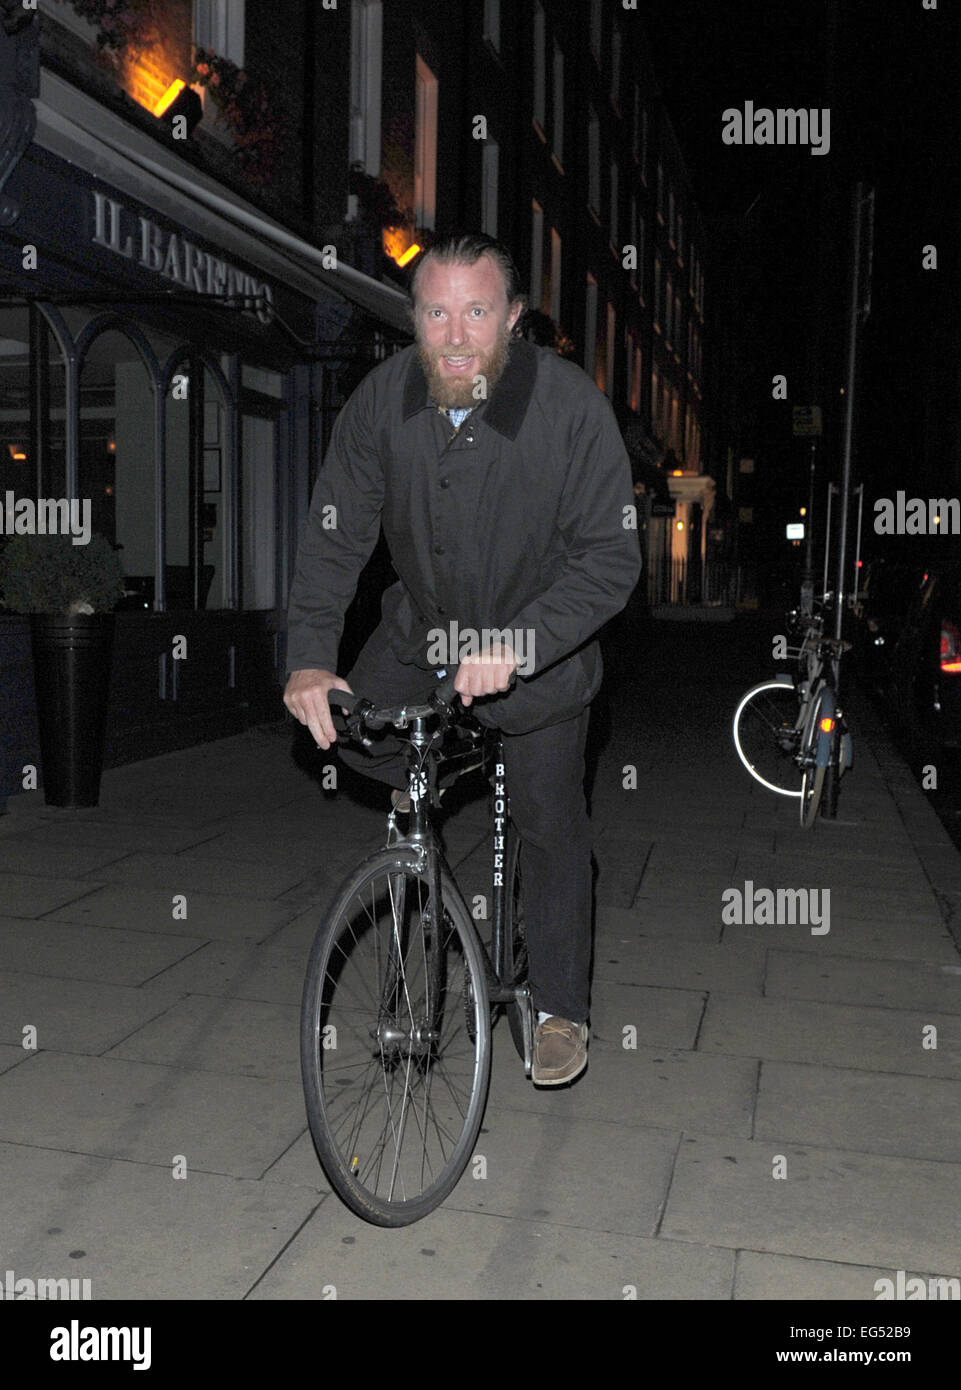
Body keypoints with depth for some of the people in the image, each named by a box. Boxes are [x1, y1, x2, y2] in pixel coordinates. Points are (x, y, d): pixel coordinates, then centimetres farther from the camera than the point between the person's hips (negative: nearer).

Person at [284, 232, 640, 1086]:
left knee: (549, 827, 3)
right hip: (423, 628, 4)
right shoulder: (385, 398, -15)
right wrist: (310, 655, -24)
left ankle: (562, 1009, 23)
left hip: (540, 650, -3)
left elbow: (610, 558, -26)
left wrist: (517, 645, -39)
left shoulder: (572, 405, -25)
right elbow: (336, 534, -12)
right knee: (346, 732, -6)